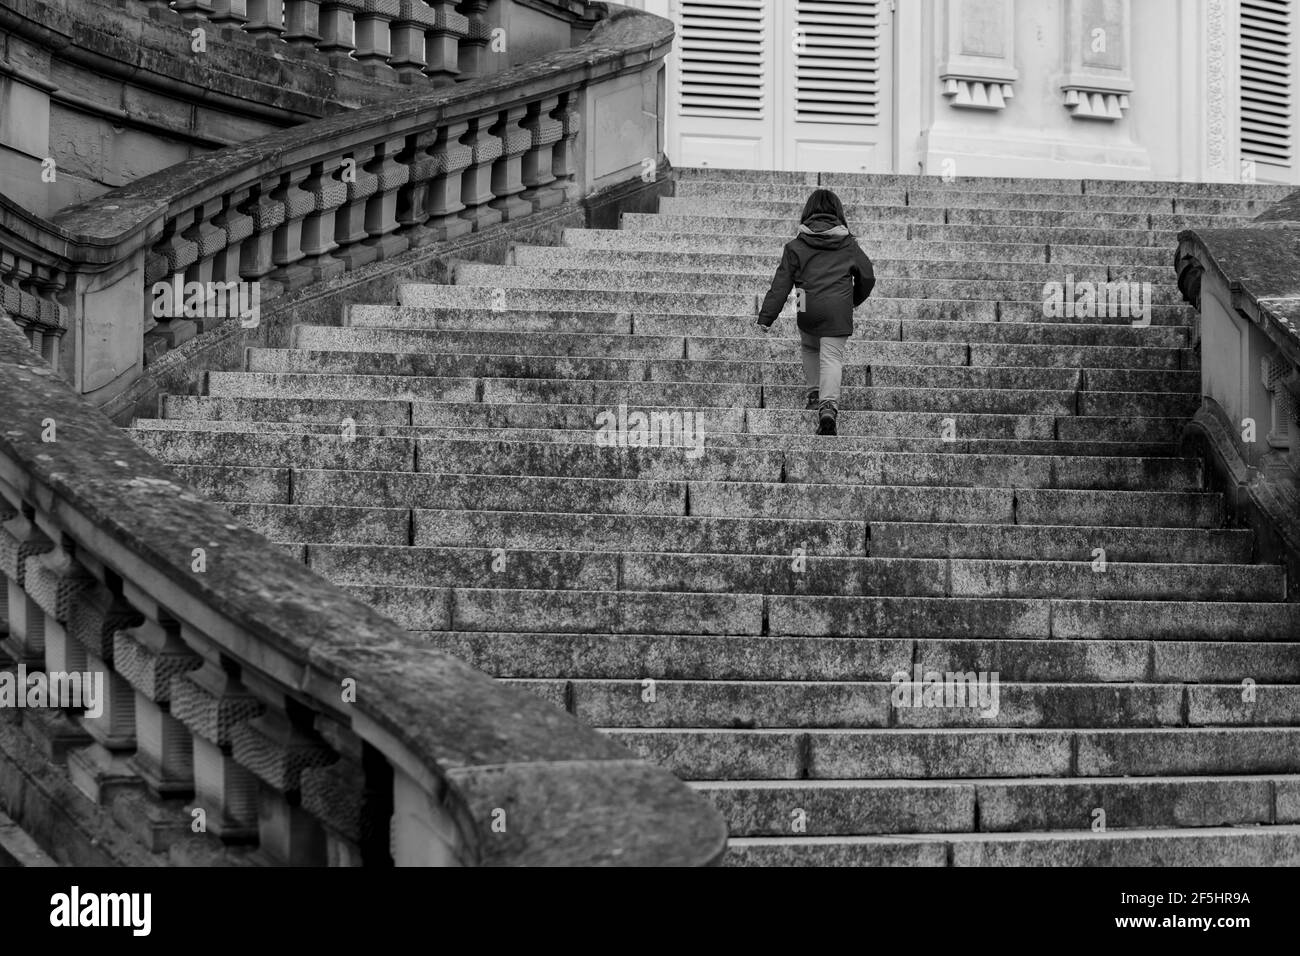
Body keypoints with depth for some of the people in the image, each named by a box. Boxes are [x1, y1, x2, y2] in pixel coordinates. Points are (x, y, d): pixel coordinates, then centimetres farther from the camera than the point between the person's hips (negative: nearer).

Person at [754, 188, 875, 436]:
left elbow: (781, 284, 3)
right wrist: (855, 299, 35)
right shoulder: (848, 245, 7)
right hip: (839, 312, -1)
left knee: (809, 348, 27)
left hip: (809, 312, 1)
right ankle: (829, 404, -22)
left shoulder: (797, 246, 4)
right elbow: (868, 276, 15)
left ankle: (814, 392, 23)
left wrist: (765, 318, 5)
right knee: (832, 357, -3)